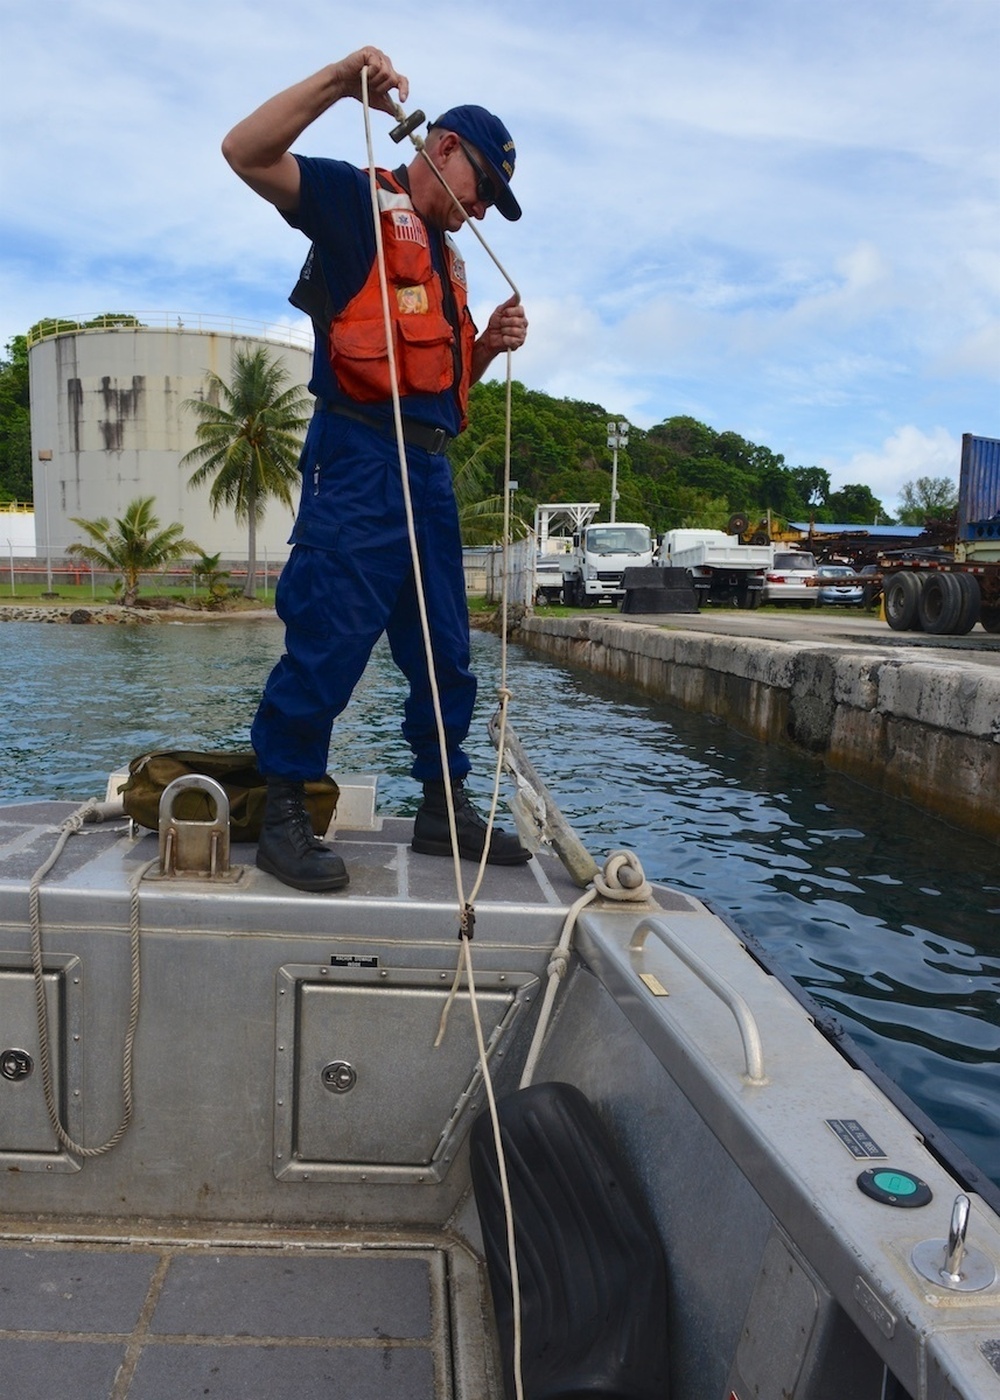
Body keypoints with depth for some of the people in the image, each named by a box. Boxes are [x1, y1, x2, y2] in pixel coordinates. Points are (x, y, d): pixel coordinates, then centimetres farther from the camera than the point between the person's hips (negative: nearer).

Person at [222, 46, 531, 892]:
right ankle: (283, 817, -1)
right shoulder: (356, 200, 6)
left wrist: (491, 344, 11)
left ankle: (444, 808, 17)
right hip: (360, 454, -8)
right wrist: (339, 82, -15)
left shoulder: (446, 257, 28)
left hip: (430, 467, 9)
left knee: (445, 650, 8)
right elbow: (247, 153, -8)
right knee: (330, 637, -12)